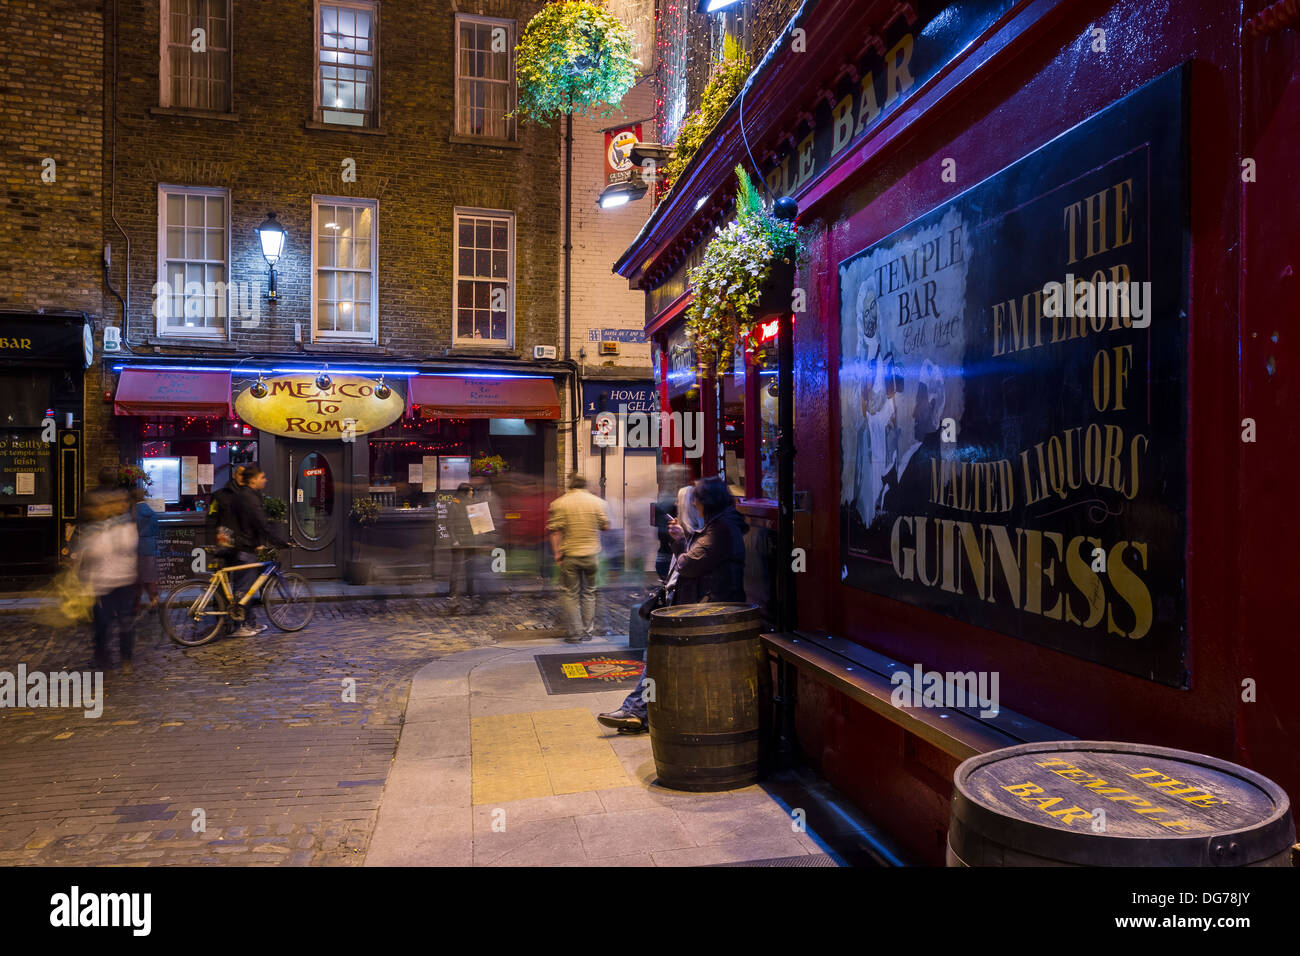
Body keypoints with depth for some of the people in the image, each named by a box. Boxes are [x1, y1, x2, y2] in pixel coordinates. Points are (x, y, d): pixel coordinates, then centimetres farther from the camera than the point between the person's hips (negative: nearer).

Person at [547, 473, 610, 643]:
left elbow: (554, 530, -7)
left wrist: (557, 553, -2)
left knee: (570, 594, 6)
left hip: (569, 555, -2)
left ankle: (575, 633, 7)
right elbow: (606, 525, 5)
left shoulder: (559, 503, -4)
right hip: (591, 554, 2)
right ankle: (587, 631, 16)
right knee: (589, 592, 13)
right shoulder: (597, 502, 1)